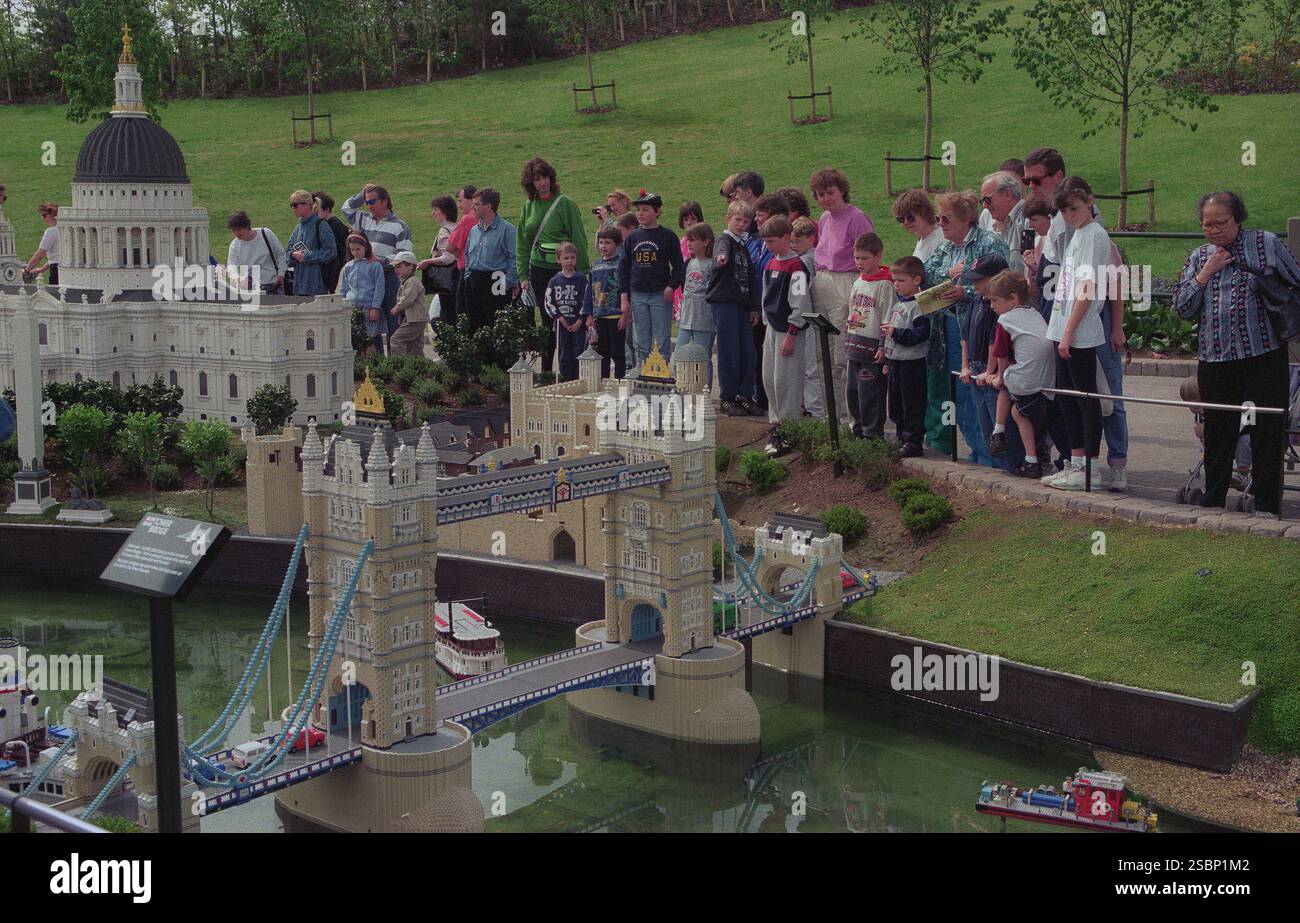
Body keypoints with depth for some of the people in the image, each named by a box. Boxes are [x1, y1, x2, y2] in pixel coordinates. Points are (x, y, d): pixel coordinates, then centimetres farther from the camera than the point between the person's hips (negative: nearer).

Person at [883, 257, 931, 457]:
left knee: (912, 405, -3)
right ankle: (902, 439, 27)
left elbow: (920, 334, -24)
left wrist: (895, 333, -26)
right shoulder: (898, 304, 15)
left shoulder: (919, 306, -14)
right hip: (895, 362, 10)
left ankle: (913, 442, 3)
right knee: (895, 405, 16)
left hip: (912, 363, -10)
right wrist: (888, 361, 21)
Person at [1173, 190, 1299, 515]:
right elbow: (1182, 307, 7)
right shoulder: (1199, 257, 12)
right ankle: (1213, 500, 20)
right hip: (1215, 359, 3)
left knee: (1268, 431, -1)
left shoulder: (1266, 244, 2)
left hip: (1264, 356, -3)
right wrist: (1206, 273, -3)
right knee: (1217, 431, 9)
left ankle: (1266, 505, 7)